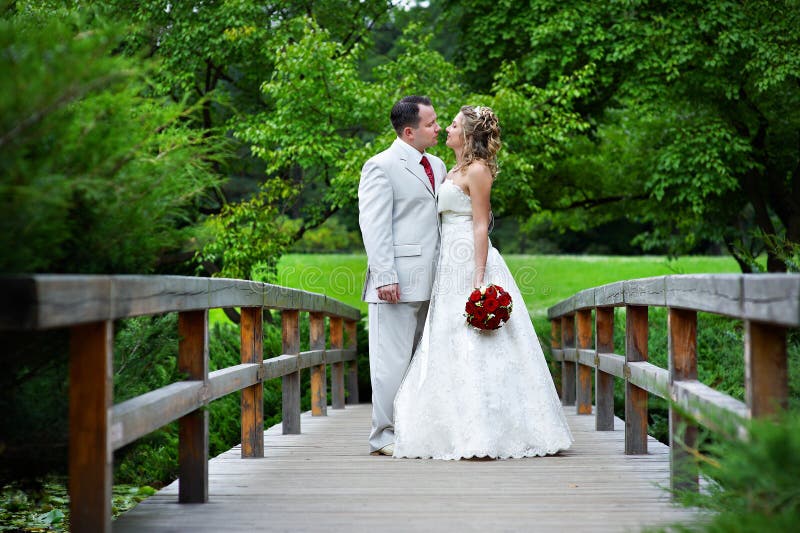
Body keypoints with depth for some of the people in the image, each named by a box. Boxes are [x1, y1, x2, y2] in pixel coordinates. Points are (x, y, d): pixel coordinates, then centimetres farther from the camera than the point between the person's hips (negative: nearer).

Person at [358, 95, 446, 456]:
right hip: (397, 283, -8)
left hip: (428, 283, 8)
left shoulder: (437, 166, 18)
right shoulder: (381, 167, -6)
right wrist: (384, 276, -19)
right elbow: (374, 225, -12)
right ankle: (384, 436, 3)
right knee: (392, 359, -5)